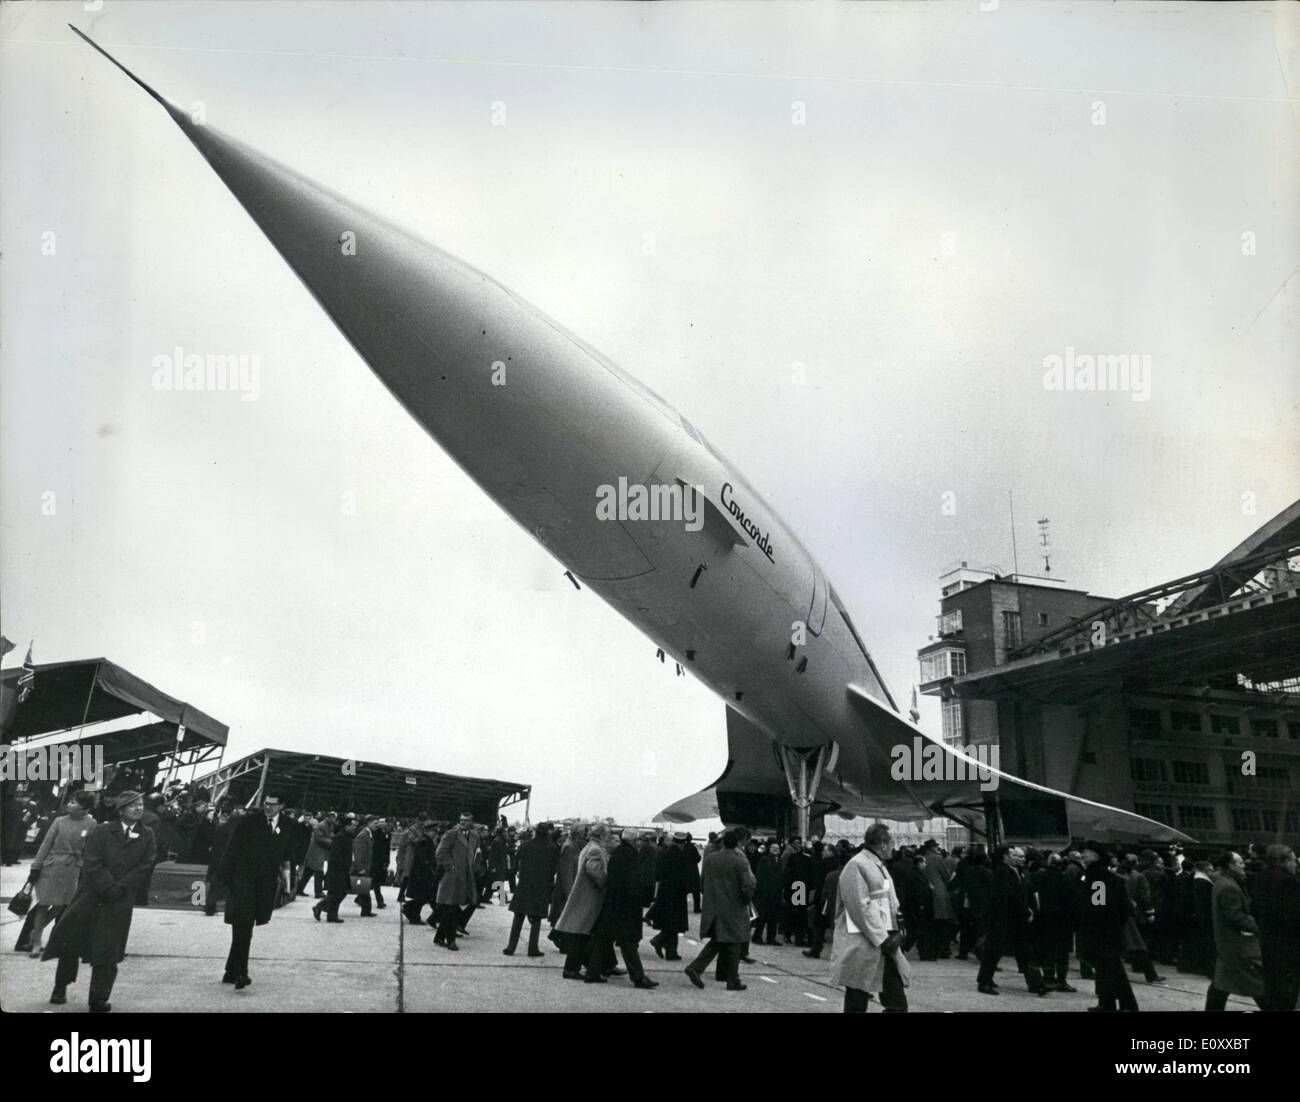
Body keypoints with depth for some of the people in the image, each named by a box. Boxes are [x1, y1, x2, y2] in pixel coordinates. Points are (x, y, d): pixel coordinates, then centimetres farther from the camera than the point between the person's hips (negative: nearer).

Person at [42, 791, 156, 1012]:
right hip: (90, 895, 0)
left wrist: (119, 888, -13)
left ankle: (99, 1000, 9)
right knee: (70, 939, 7)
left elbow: (143, 867, -2)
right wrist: (109, 887, -16)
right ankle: (60, 986, 28)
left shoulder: (147, 837, 5)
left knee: (107, 952, 1)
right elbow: (92, 863, -7)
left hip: (120, 903, 0)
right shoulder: (102, 831, 1)